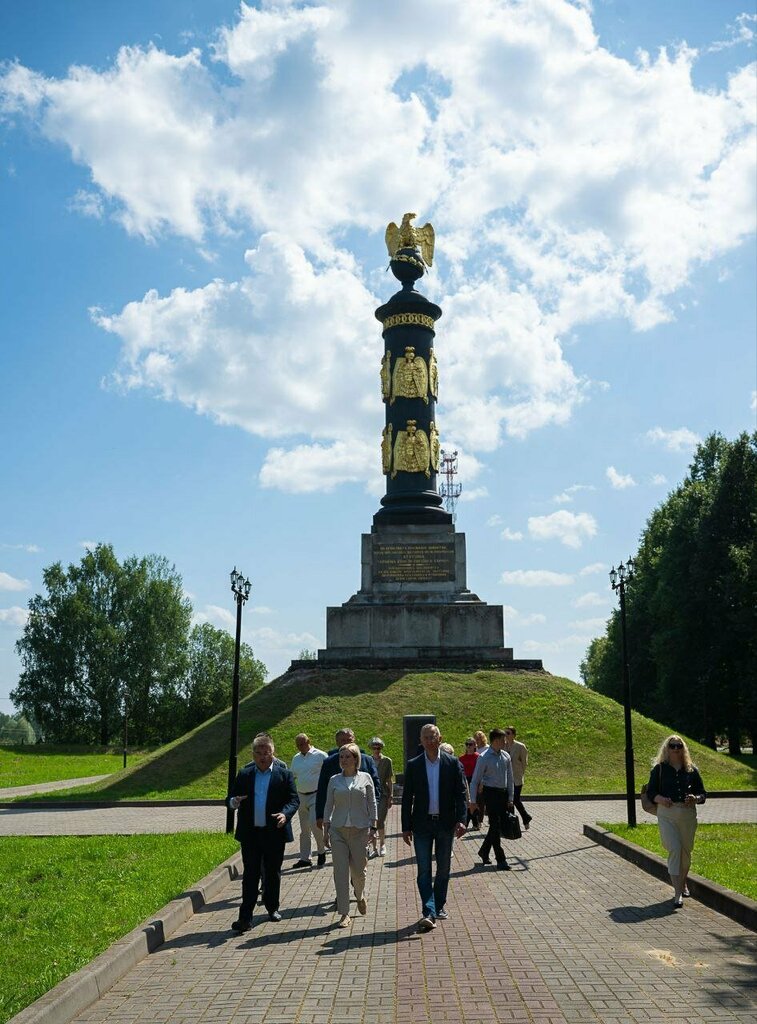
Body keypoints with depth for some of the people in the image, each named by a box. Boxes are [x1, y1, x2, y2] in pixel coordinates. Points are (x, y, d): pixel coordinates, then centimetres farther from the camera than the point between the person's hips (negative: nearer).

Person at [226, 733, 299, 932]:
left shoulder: (284, 774, 0)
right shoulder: (244, 774, 6)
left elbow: (294, 799, -3)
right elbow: (231, 798, 7)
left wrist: (285, 814, -23)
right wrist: (234, 802, -18)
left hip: (274, 833, 0)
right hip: (250, 834, 1)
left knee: (273, 873, 13)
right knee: (250, 874, 0)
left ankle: (272, 907, 31)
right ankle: (245, 917, 0)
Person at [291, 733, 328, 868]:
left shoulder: (321, 755, -6)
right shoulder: (296, 758, 13)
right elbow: (292, 776, 21)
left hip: (316, 796, -6)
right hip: (301, 796, 6)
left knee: (314, 824, -18)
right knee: (304, 829, 10)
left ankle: (321, 851, 4)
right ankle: (304, 858, 17)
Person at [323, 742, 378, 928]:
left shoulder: (365, 778, 2)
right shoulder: (334, 780, 5)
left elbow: (372, 804, 4)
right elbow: (328, 805, 9)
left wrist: (372, 827, -1)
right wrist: (326, 829, 4)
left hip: (360, 829, -1)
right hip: (338, 830, 1)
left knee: (358, 870, 4)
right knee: (340, 872, -3)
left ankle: (360, 896, 37)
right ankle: (344, 914, 4)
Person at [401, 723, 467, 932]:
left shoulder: (453, 764, -1)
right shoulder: (413, 765, 0)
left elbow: (461, 794, -2)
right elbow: (407, 798, 2)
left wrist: (461, 820, -13)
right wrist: (406, 827, -1)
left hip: (445, 823, 1)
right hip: (422, 824, 0)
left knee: (443, 868, 12)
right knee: (424, 870, -5)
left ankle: (439, 905, 28)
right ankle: (429, 913, -7)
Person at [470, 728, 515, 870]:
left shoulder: (505, 756, 6)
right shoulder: (484, 758, -11)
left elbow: (510, 778, 13)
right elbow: (475, 780, -7)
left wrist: (510, 798, 10)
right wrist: (473, 801, -9)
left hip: (503, 793, 6)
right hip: (490, 793, -6)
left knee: (499, 825, 11)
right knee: (495, 826, -5)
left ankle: (484, 851, 29)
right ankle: (501, 860, 1)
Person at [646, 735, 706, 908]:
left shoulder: (691, 770, 8)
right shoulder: (659, 769, 3)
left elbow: (702, 793, 11)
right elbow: (650, 792, 3)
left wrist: (695, 798, -11)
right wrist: (660, 799, -17)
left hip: (688, 814, 3)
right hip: (667, 814, -3)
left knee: (686, 850, 12)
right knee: (674, 849, -15)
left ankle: (683, 883, 38)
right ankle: (677, 893, -14)